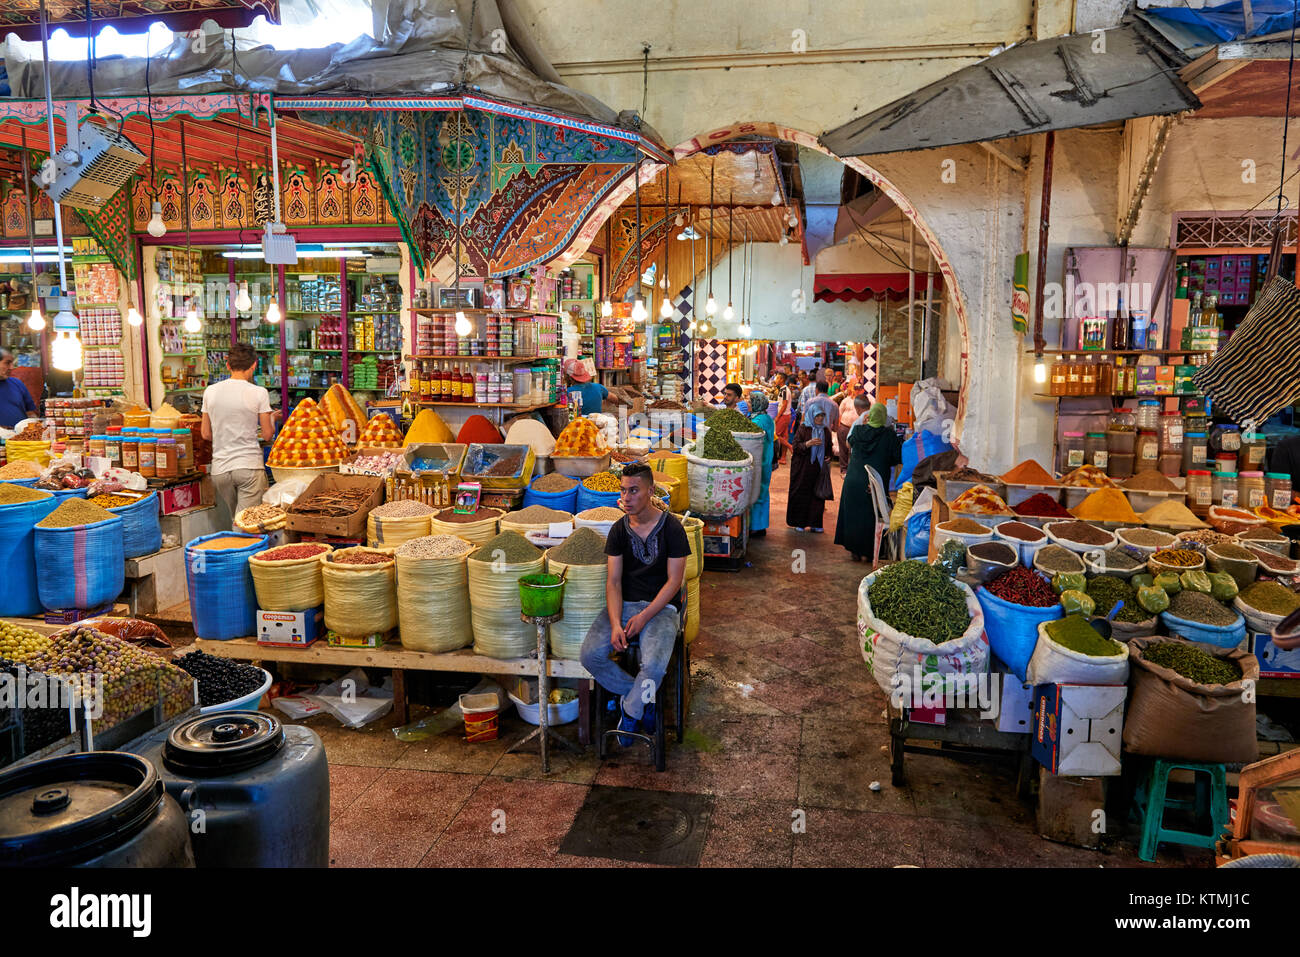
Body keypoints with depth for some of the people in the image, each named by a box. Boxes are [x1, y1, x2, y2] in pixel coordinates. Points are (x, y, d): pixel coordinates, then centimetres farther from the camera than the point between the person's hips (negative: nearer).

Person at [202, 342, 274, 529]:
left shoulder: (210, 391, 4)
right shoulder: (259, 393, -8)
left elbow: (206, 434, 10)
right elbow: (267, 435, -4)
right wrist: (272, 420, 17)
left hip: (220, 468, 4)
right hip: (249, 466, -4)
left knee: (230, 523, 18)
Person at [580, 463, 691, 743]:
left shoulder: (671, 528, -7)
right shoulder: (619, 530, 3)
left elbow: (674, 580, -7)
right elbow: (613, 581, -1)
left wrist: (644, 617, -16)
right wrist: (615, 624, -17)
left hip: (660, 606, -4)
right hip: (623, 604, 4)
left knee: (654, 665, -30)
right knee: (590, 656, -19)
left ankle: (630, 710, 1)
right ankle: (642, 696, 2)